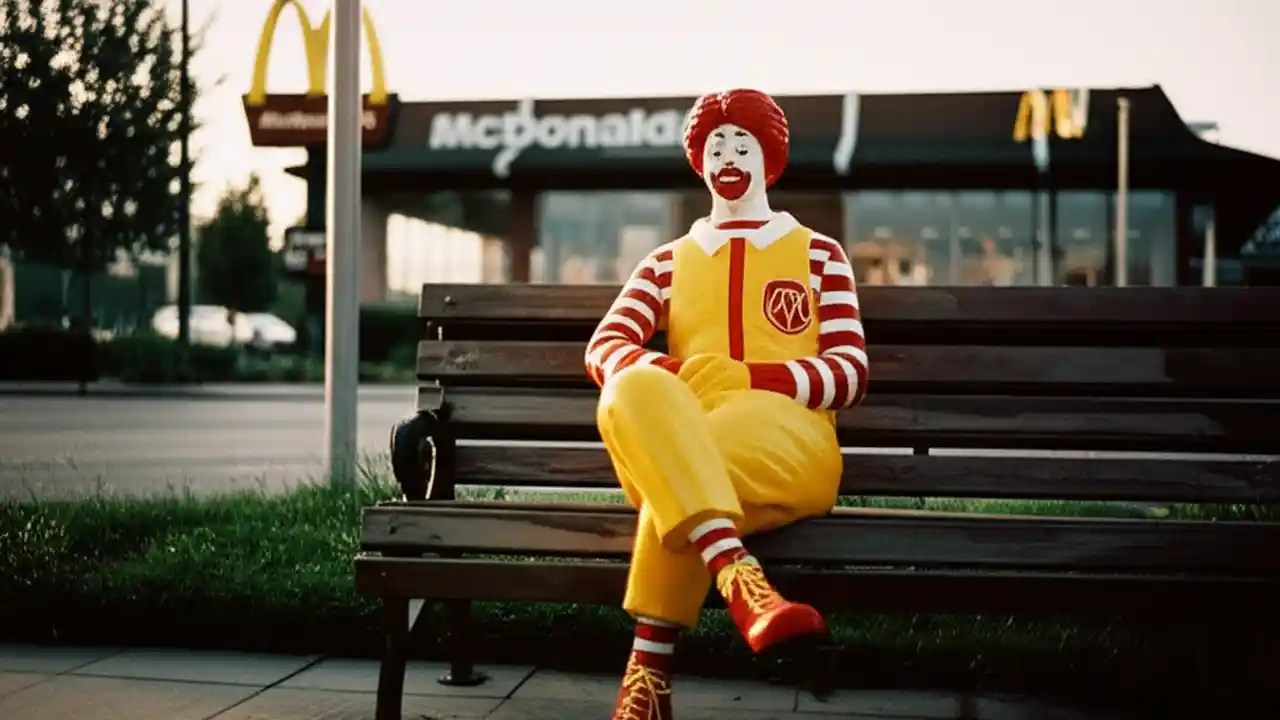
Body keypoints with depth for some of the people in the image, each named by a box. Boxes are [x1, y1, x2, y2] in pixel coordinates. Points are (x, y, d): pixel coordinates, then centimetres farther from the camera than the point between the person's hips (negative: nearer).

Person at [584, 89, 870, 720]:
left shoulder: (820, 256, 20)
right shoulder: (667, 263, 26)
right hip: (677, 445, 2)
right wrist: (663, 375, -17)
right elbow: (603, 347, 10)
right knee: (633, 389, -39)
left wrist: (741, 378, -12)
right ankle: (740, 582, -55)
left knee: (675, 483, -40)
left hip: (788, 447, -2)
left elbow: (850, 372, 7)